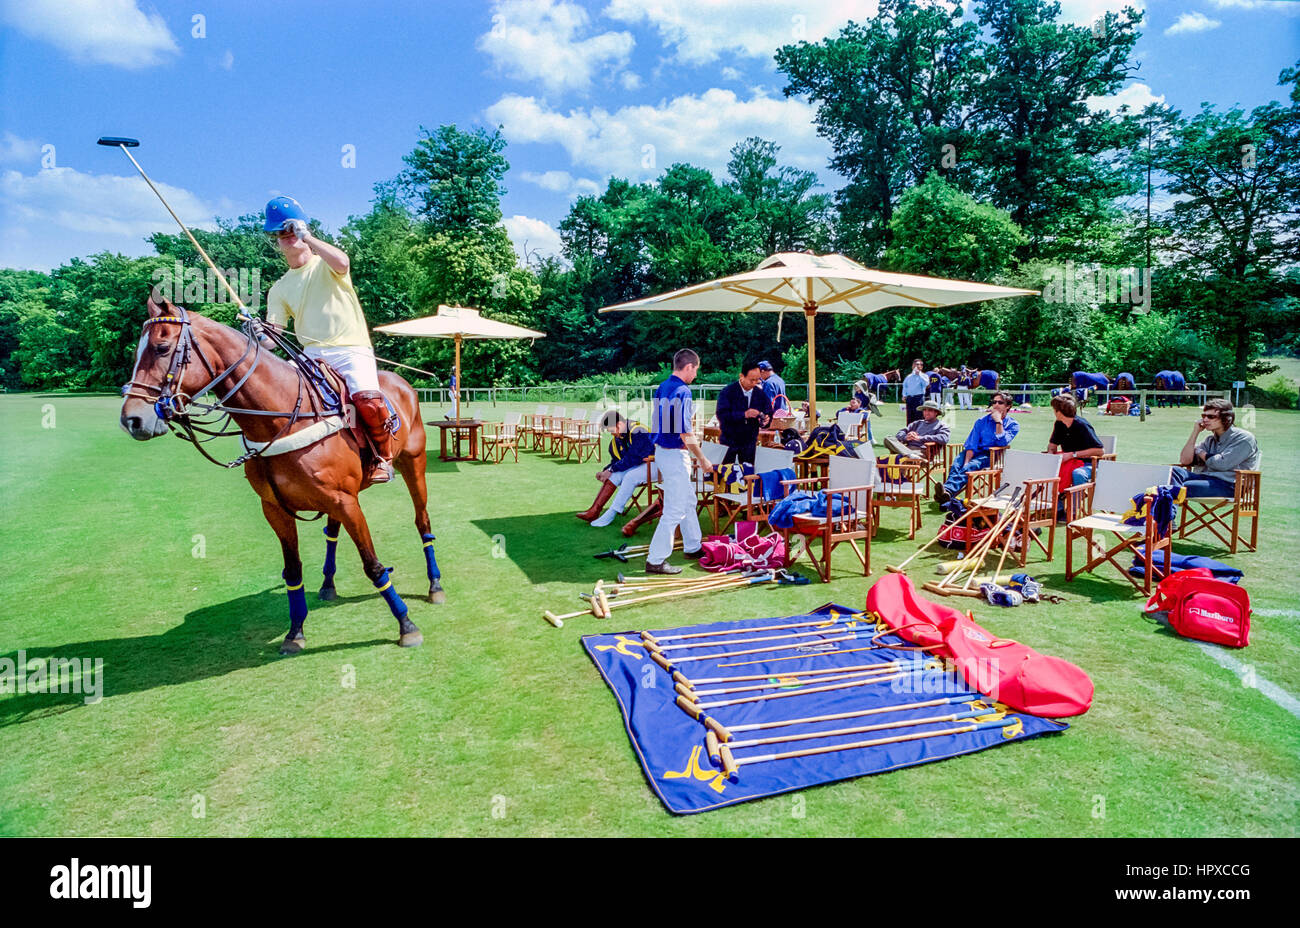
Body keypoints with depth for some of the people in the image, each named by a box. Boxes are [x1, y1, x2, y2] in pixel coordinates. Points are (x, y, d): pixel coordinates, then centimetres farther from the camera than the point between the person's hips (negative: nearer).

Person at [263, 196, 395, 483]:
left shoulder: (325, 264, 9)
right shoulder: (279, 289, 18)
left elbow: (342, 263, -19)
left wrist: (308, 237, -11)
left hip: (352, 349, -5)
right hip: (312, 354, 5)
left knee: (368, 401, -30)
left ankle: (383, 455, -5)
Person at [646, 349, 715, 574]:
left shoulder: (662, 388, 9)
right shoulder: (682, 391, -19)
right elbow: (685, 432, -22)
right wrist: (702, 460, -12)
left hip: (661, 451, 10)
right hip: (675, 455, -10)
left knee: (688, 501, 22)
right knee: (675, 509, -3)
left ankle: (693, 547, 36)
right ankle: (655, 560, 1)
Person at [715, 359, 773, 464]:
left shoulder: (760, 393, 2)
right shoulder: (728, 392, -10)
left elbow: (769, 413, 8)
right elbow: (721, 415, -20)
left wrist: (766, 419, -17)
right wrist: (744, 414, -30)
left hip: (750, 441, 3)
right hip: (729, 439, -3)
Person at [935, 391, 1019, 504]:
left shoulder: (1013, 425, 7)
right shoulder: (981, 421, 13)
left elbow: (1002, 442, -11)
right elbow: (971, 445, 2)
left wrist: (999, 422, -10)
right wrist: (966, 463, -13)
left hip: (991, 456, -3)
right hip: (975, 452, 3)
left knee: (971, 466, -36)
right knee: (956, 466, -31)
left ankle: (948, 491, -61)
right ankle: (945, 495, -57)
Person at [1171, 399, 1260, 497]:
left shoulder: (1244, 438, 1)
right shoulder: (1211, 440, 21)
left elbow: (1222, 464, -13)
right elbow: (1184, 461, 9)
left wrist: (1200, 452, 7)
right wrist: (1196, 432, 8)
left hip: (1229, 485, -6)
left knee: (1186, 486, -33)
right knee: (1175, 471, -24)